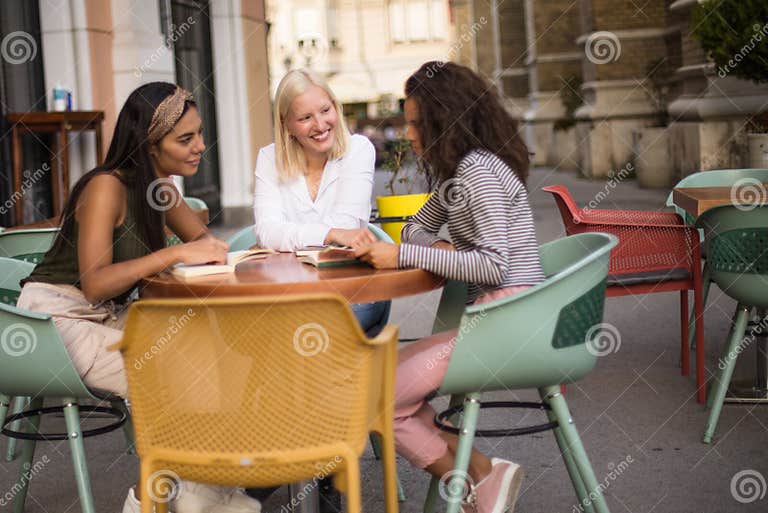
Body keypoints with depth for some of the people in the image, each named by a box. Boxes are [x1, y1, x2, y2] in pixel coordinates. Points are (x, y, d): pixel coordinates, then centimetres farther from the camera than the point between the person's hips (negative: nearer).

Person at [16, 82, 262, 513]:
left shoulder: (159, 186, 5)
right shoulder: (107, 187, -20)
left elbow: (200, 235, 18)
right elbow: (94, 284, -29)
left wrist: (211, 248, -6)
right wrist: (175, 254, -33)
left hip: (110, 316, 8)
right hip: (60, 317, -8)